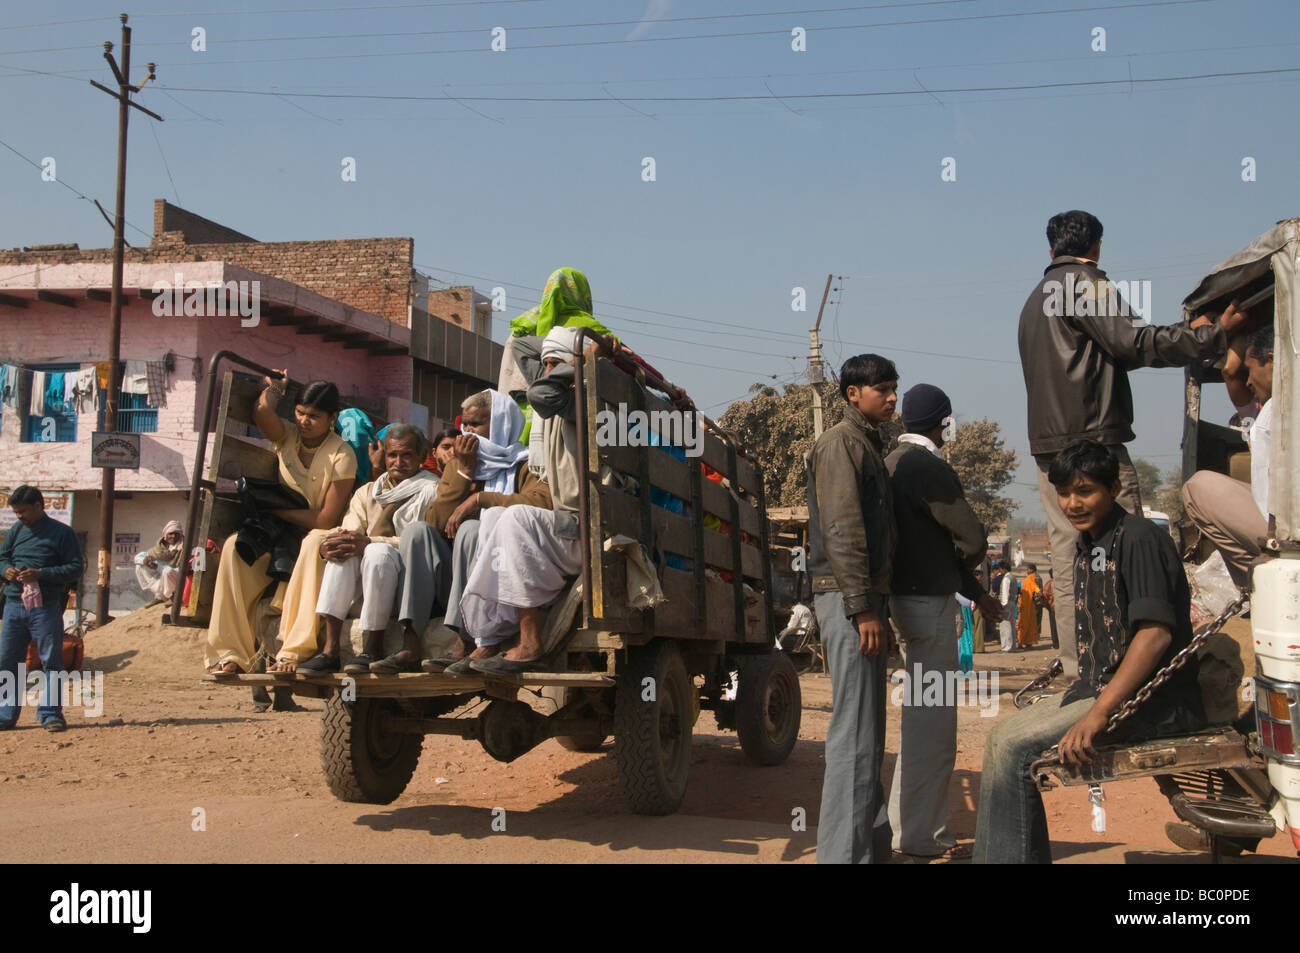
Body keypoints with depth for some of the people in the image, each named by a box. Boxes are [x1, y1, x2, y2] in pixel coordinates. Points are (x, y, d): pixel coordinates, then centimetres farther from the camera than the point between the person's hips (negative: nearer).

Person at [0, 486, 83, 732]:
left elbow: (76, 567, -6)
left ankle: (50, 713, 8)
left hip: (46, 607, -5)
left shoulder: (61, 533, -3)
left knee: (51, 661, 0)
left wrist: (41, 574, -17)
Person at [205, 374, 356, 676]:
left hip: (316, 540, -4)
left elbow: (326, 520, -17)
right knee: (235, 546, -25)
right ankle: (230, 653, -26)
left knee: (316, 541, -40)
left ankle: (297, 650, -41)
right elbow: (262, 412, -22)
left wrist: (278, 509, -11)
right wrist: (274, 387, -3)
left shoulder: (341, 455, -12)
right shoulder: (287, 436, 3)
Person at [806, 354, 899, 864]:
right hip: (848, 597, -10)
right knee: (854, 731, -10)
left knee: (868, 730, 13)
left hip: (867, 596, 10)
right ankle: (845, 851, -7)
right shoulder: (840, 443, -7)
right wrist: (862, 607, -21)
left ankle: (872, 841, 21)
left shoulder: (869, 445, 22)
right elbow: (841, 529, -16)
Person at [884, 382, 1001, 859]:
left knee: (921, 718, 19)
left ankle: (910, 827, 27)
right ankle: (921, 835, 3)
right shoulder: (927, 467, -17)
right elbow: (973, 539, -17)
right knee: (932, 722, -3)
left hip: (906, 597, 10)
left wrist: (975, 591, 21)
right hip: (928, 602, -10)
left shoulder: (891, 463, 13)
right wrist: (965, 568, 7)